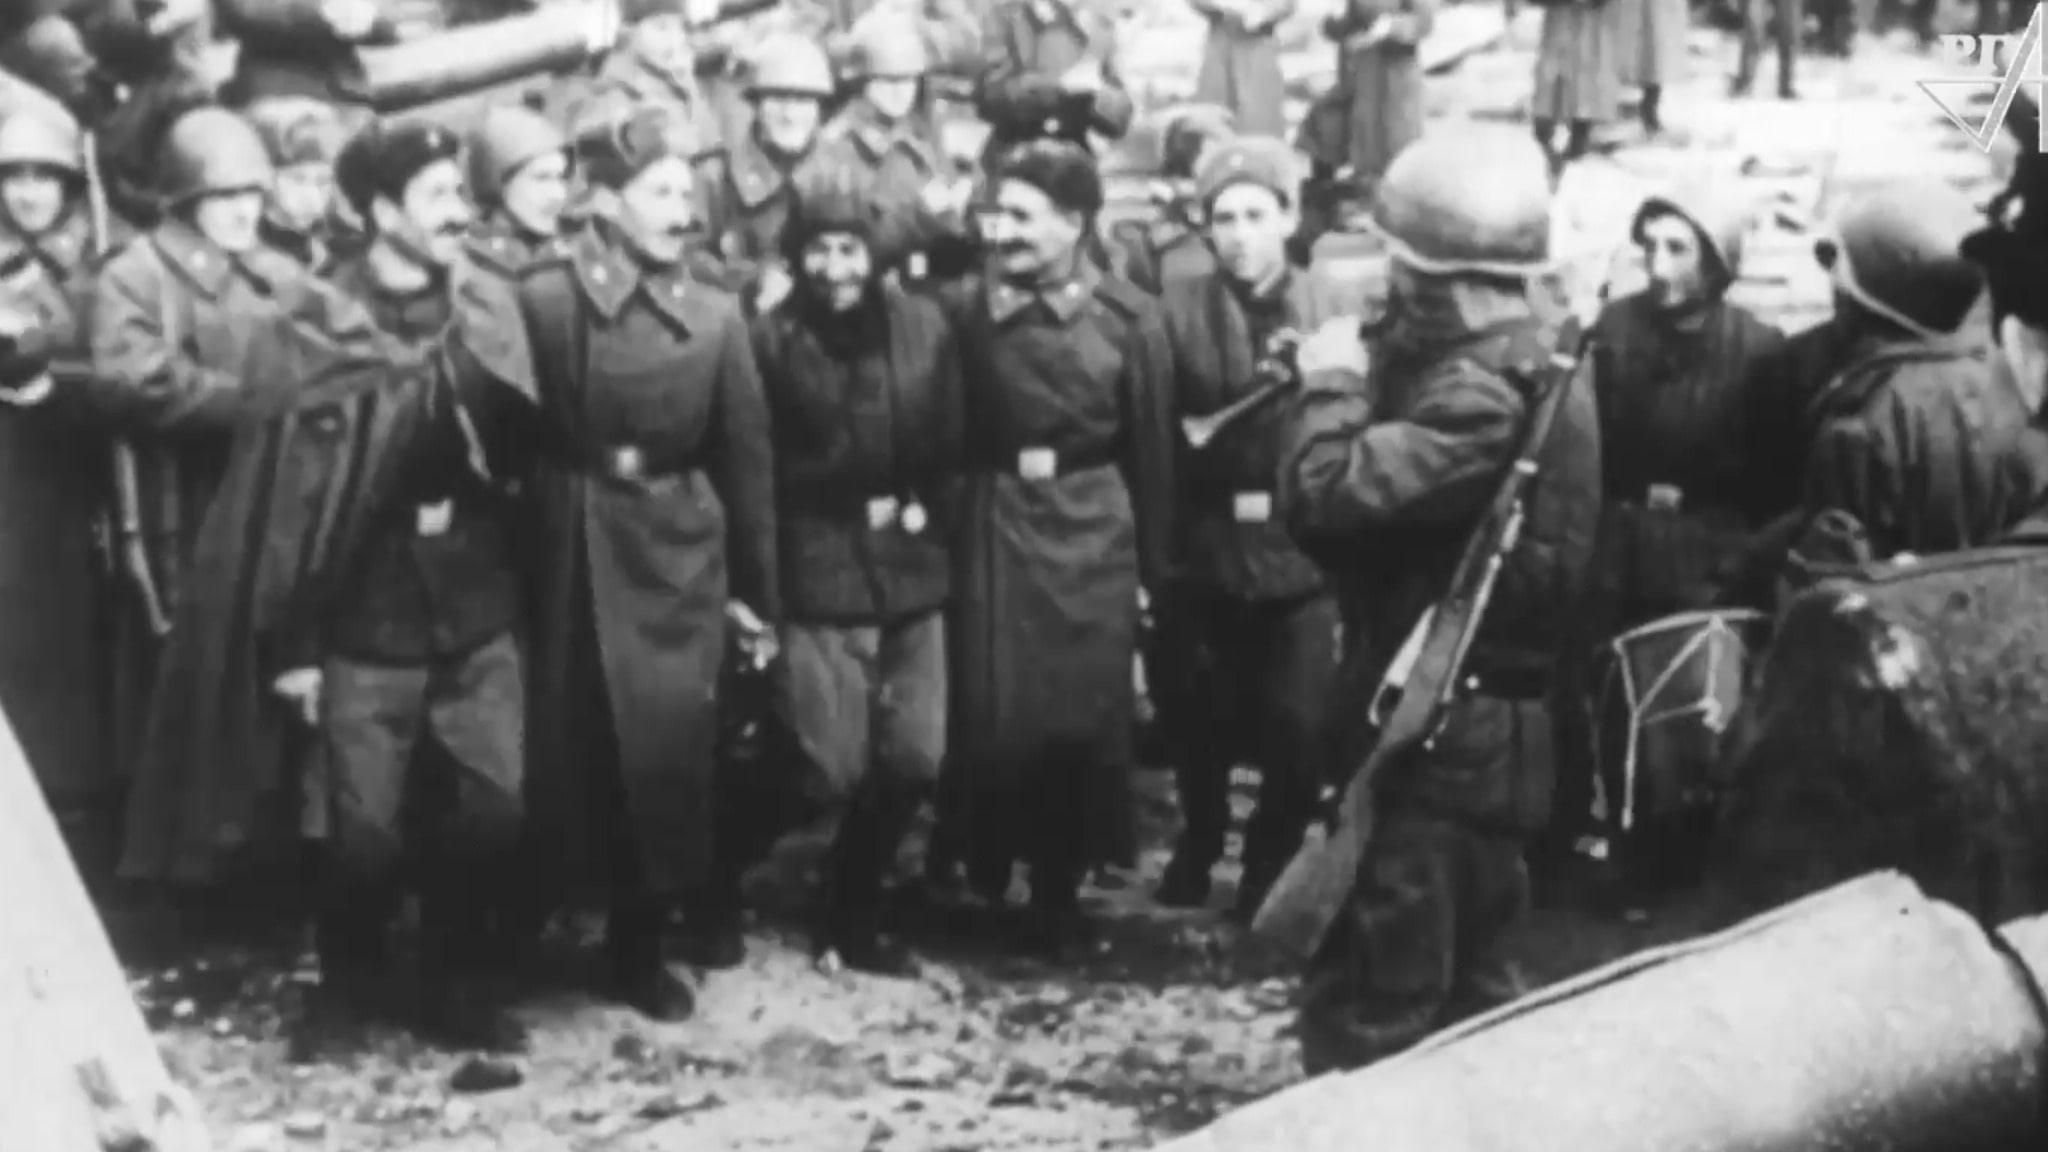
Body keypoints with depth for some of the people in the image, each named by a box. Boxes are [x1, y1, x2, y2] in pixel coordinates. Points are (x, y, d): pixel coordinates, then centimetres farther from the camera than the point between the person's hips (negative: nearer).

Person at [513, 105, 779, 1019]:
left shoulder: (714, 317, 2)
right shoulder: (543, 301, -6)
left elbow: (746, 460, 5)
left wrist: (760, 593, 6)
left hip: (681, 554, 1)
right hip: (575, 554, -1)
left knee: (669, 746, -4)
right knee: (584, 748, 2)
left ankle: (641, 940, 17)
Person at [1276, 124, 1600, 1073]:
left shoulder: (1483, 391, -22)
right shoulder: (1524, 359, 11)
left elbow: (1329, 490, -28)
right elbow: (1395, 484, 12)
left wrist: (1331, 381, -11)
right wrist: (1364, 372, -2)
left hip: (1437, 724, -10)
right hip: (1477, 719, 10)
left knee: (1373, 1007, -3)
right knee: (1469, 993, 19)